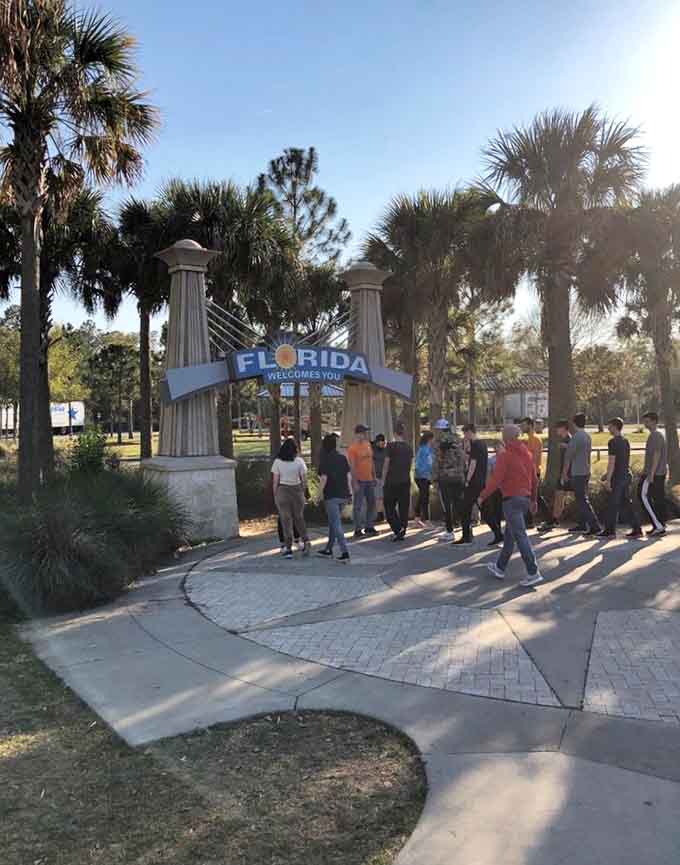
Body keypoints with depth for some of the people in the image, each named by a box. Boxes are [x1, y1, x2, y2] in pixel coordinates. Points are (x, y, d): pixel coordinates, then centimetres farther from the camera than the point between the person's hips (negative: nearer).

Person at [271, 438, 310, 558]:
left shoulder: (277, 462, -5)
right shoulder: (299, 461, -4)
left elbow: (275, 481, -3)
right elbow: (304, 479, -1)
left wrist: (275, 496, 6)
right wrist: (303, 492, 13)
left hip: (283, 491, -1)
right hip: (297, 490, 1)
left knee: (286, 520, 6)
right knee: (299, 518, 18)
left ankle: (289, 549, 7)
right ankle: (306, 541, 4)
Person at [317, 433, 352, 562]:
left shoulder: (325, 460, -9)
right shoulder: (343, 458, 6)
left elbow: (324, 478, -13)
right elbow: (349, 475, 5)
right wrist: (349, 491, 11)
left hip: (331, 495, -6)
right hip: (343, 495, 6)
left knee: (336, 524, -4)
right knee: (333, 522, 19)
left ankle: (345, 552, -10)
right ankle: (328, 549, 28)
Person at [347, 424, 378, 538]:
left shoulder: (368, 444, 10)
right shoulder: (352, 448, -11)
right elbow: (352, 466, -14)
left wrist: (374, 477, 16)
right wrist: (355, 482, -17)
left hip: (369, 480, 7)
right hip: (359, 481, -7)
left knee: (371, 504, 11)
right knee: (358, 506, -1)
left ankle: (369, 527, 21)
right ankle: (357, 529, 6)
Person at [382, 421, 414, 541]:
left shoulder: (391, 446, -10)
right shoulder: (409, 447, 6)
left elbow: (386, 465, -8)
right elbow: (410, 465, 12)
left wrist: (384, 479, 1)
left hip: (392, 481, -5)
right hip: (405, 481, 5)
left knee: (389, 507, 5)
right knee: (404, 507, 9)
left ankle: (398, 529, -9)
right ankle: (402, 532, 9)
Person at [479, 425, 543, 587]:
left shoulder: (504, 455, -12)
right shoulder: (527, 454, 9)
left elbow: (496, 481, -17)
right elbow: (534, 480, 13)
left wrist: (482, 496, -5)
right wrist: (533, 499, 24)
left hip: (511, 500, -8)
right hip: (525, 498, 8)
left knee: (520, 536, -8)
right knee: (509, 534, 18)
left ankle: (533, 573, -11)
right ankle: (500, 568, 29)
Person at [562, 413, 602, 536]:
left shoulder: (576, 437, -15)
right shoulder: (587, 436, 12)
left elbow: (568, 456, -14)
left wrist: (564, 473, -5)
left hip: (577, 473, -9)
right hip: (586, 472, 9)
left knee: (582, 501, -8)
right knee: (582, 499, 16)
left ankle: (595, 526, -14)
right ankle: (582, 526, 23)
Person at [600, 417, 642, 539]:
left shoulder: (613, 442, -14)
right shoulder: (626, 441, 13)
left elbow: (612, 462, -18)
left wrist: (608, 479, -17)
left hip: (617, 477, -8)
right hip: (626, 475, 8)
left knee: (612, 504, 0)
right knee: (626, 503, 11)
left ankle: (610, 530, 6)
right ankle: (637, 529, 10)